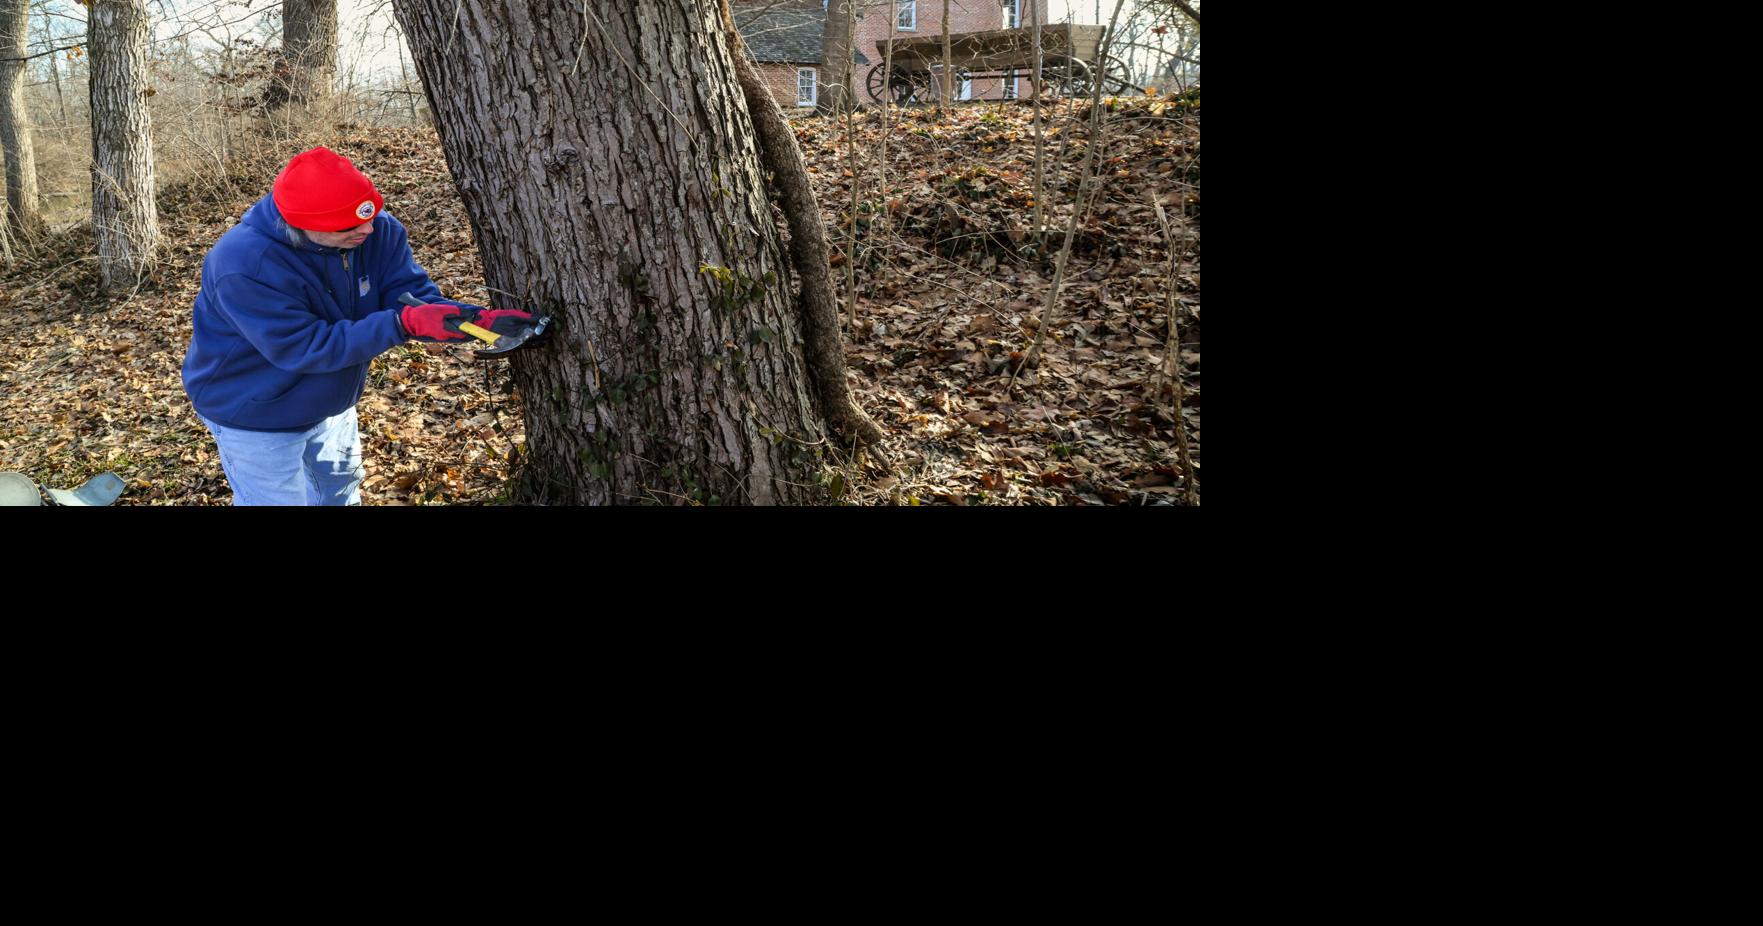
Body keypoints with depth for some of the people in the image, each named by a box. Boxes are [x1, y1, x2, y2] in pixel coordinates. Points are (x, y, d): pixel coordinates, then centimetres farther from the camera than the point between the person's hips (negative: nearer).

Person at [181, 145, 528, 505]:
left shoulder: (376, 229, -19)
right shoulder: (243, 267, -36)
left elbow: (411, 294, -18)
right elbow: (304, 349, -37)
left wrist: (478, 318, -39)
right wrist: (403, 324, -46)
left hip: (332, 404, 6)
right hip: (257, 419, -6)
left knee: (340, 491, 28)